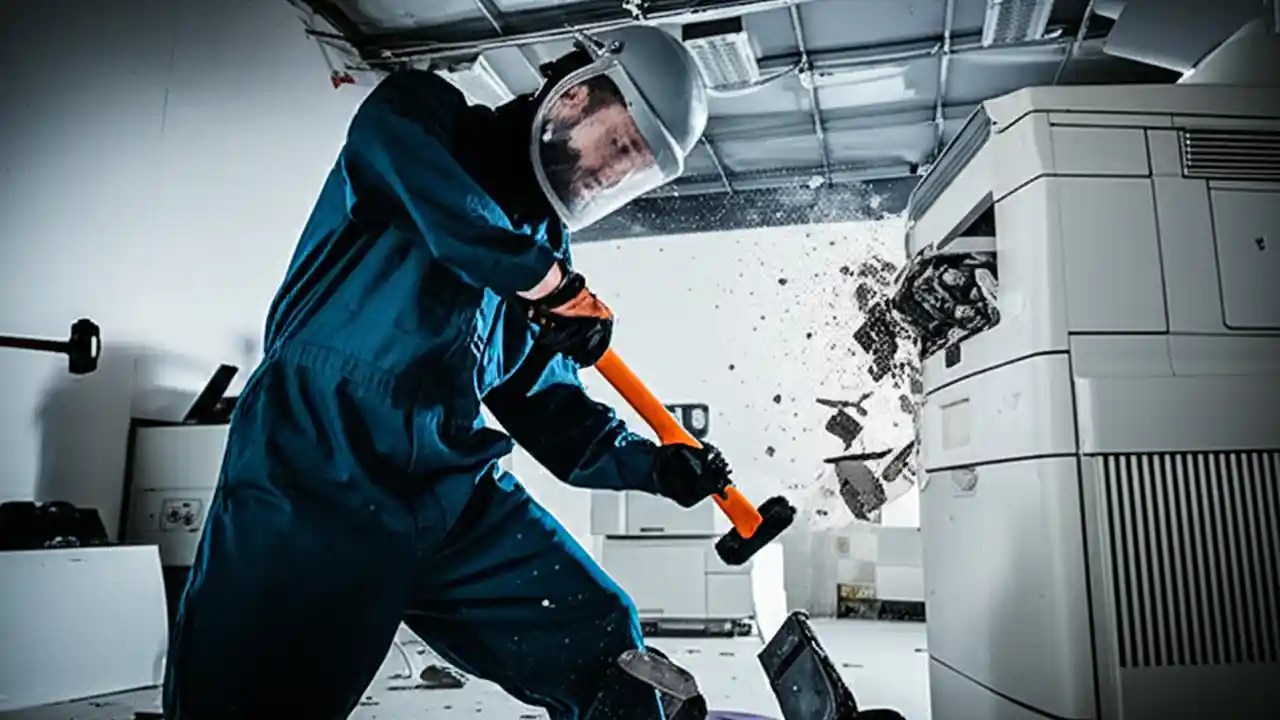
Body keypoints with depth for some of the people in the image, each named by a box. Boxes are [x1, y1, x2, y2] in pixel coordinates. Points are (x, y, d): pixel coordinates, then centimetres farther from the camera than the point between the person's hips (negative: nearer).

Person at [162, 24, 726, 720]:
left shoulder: (545, 245, 16)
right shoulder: (415, 111, 1)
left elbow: (544, 404, 18)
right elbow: (442, 205, -25)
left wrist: (647, 464, 5)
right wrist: (557, 285, -14)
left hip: (455, 490, 6)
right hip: (315, 481, -6)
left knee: (600, 641, 9)